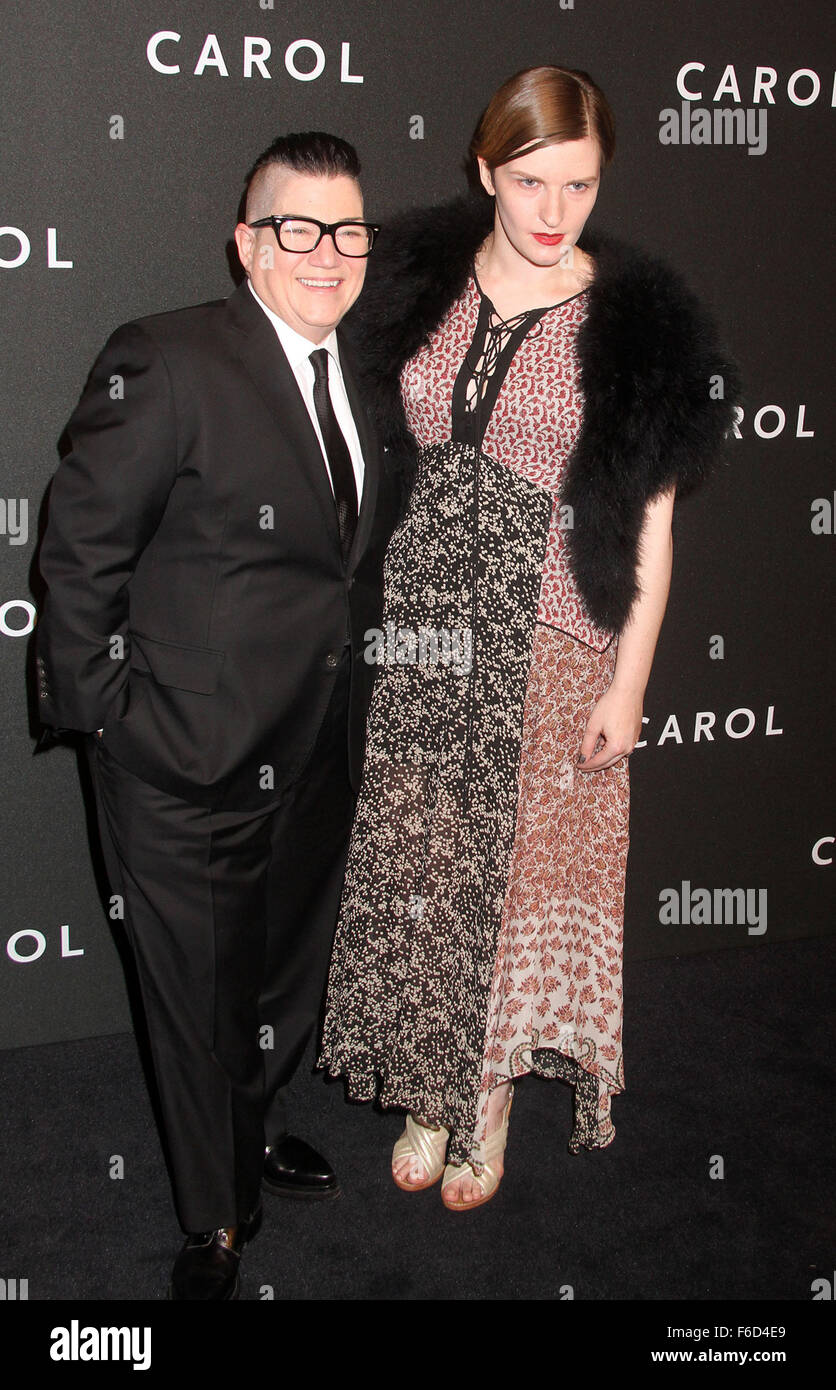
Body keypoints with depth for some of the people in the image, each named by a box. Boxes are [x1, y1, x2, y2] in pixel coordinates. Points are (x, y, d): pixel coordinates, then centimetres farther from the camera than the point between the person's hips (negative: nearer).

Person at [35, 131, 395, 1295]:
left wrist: (347, 682, 11)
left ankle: (253, 1132, 52)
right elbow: (80, 553, -14)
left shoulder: (365, 376, 5)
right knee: (202, 1005, 12)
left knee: (290, 987, 24)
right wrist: (102, 715, -11)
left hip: (320, 762, 7)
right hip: (189, 771, -6)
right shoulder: (167, 364, -17)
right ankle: (217, 1223, 36)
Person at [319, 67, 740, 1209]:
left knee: (524, 865, 7)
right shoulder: (423, 280, 3)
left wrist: (629, 684, -10)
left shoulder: (635, 322, -8)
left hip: (551, 642, -3)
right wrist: (380, 611, 10)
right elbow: (379, 456, 11)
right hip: (426, 625, 4)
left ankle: (492, 1097, 28)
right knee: (417, 857, 10)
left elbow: (651, 527, -7)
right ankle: (432, 1089, 29)